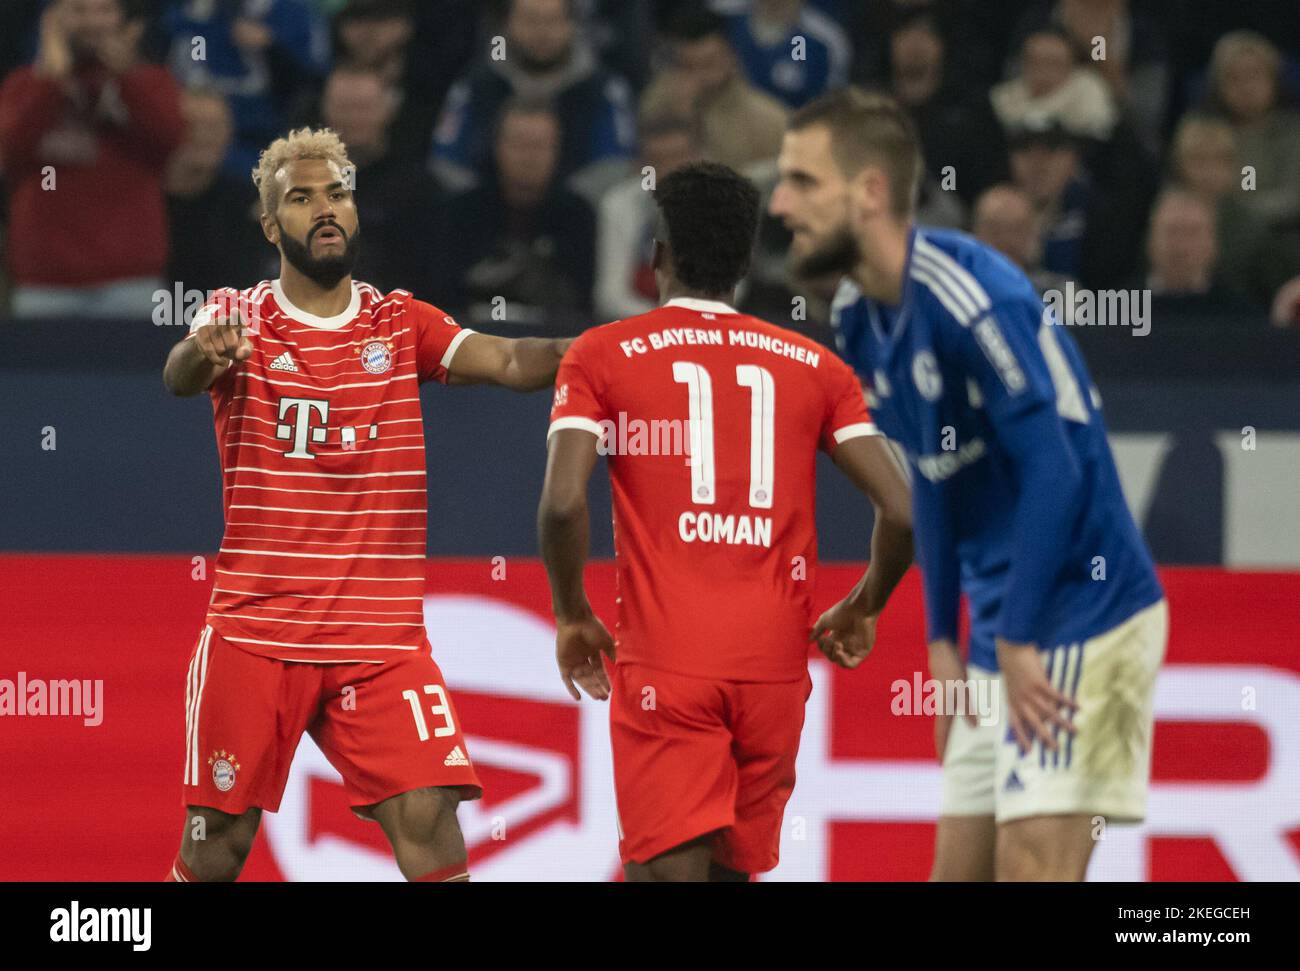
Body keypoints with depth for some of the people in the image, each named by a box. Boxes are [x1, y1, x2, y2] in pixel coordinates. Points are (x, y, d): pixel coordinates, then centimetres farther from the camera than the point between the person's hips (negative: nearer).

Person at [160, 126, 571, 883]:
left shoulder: (402, 323, 7)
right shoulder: (239, 319, 2)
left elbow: (509, 361, -8)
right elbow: (179, 376, -19)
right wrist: (202, 354, -44)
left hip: (382, 636, 1)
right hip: (256, 630, -1)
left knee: (429, 820, -12)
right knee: (218, 843, 1)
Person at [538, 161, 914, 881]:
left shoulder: (602, 356, 2)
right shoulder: (815, 367, 10)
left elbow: (562, 504, -12)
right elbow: (901, 513, 1)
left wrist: (572, 618, 5)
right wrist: (862, 609, 19)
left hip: (663, 664, -3)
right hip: (776, 661, 3)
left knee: (668, 871, -8)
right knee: (730, 870, 17)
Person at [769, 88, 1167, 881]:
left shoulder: (972, 299, -20)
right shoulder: (861, 317, 8)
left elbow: (1054, 471, -22)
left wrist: (1018, 641, -19)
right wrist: (943, 641, 13)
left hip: (1080, 617, -9)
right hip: (1002, 635, 9)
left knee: (1033, 862, -15)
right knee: (960, 867, 7)